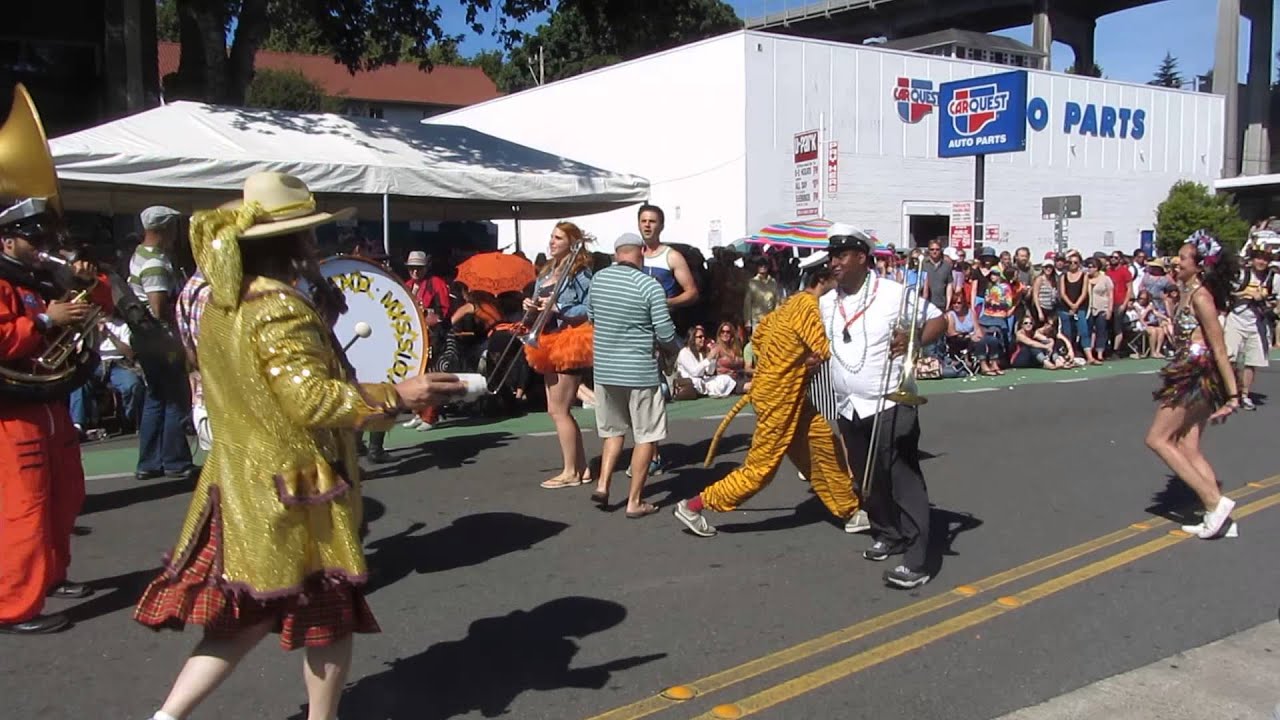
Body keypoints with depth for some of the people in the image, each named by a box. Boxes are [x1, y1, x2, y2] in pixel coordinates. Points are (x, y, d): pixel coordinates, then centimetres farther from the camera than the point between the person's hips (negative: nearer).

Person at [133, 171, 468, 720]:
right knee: (330, 614, 9)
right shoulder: (281, 308, -20)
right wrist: (396, 395, -24)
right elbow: (312, 399, -26)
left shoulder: (220, 304, 8)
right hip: (294, 489, -8)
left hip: (243, 481, 9)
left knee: (250, 613, 17)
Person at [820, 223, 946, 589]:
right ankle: (887, 535, 37)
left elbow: (939, 320, -5)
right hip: (850, 409, 7)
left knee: (904, 480, -9)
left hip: (890, 405, -7)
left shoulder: (892, 293, -10)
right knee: (868, 480, 17)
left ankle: (915, 562, -8)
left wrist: (913, 342, -23)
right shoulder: (825, 303, 8)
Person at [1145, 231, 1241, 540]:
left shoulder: (1200, 296, -15)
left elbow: (1219, 348, -18)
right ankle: (1217, 515, 10)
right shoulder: (1189, 291, 12)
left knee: (1157, 439, -4)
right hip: (1193, 376, 9)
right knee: (1188, 449, 10)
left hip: (1196, 375, -9)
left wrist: (1233, 394, -21)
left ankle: (1215, 502, -5)